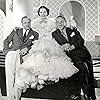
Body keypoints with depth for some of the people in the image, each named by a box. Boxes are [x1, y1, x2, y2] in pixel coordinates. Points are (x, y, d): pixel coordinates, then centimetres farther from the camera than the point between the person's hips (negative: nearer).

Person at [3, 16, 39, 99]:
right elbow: (6, 41, 25)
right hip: (12, 52, 2)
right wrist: (6, 50, 7)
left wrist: (27, 48, -7)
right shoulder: (16, 31, 26)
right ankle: (10, 95, -19)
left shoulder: (35, 34, 23)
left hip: (23, 54, -1)